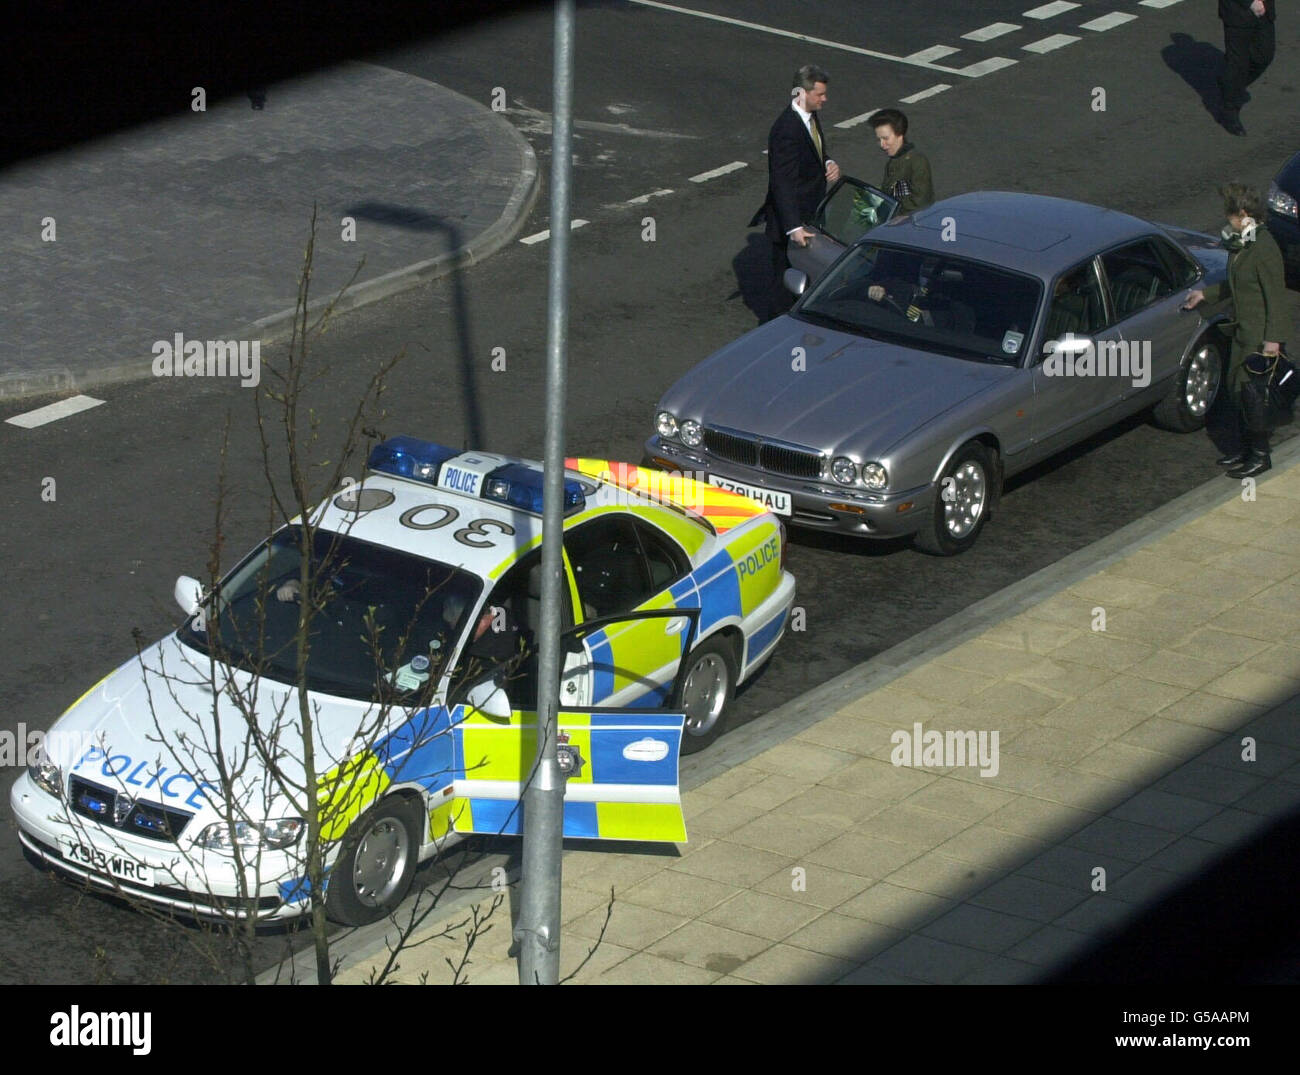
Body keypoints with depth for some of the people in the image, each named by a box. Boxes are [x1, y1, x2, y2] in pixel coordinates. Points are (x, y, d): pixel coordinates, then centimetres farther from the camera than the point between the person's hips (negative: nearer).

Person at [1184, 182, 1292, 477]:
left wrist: (1272, 339, -21)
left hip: (1262, 336, -10)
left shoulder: (1264, 250, -22)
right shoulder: (1239, 245, 7)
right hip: (1243, 331, 10)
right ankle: (1245, 449, 29)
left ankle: (1260, 456, 10)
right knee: (1237, 389, 16)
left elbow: (1276, 296, -21)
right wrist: (1205, 294, 23)